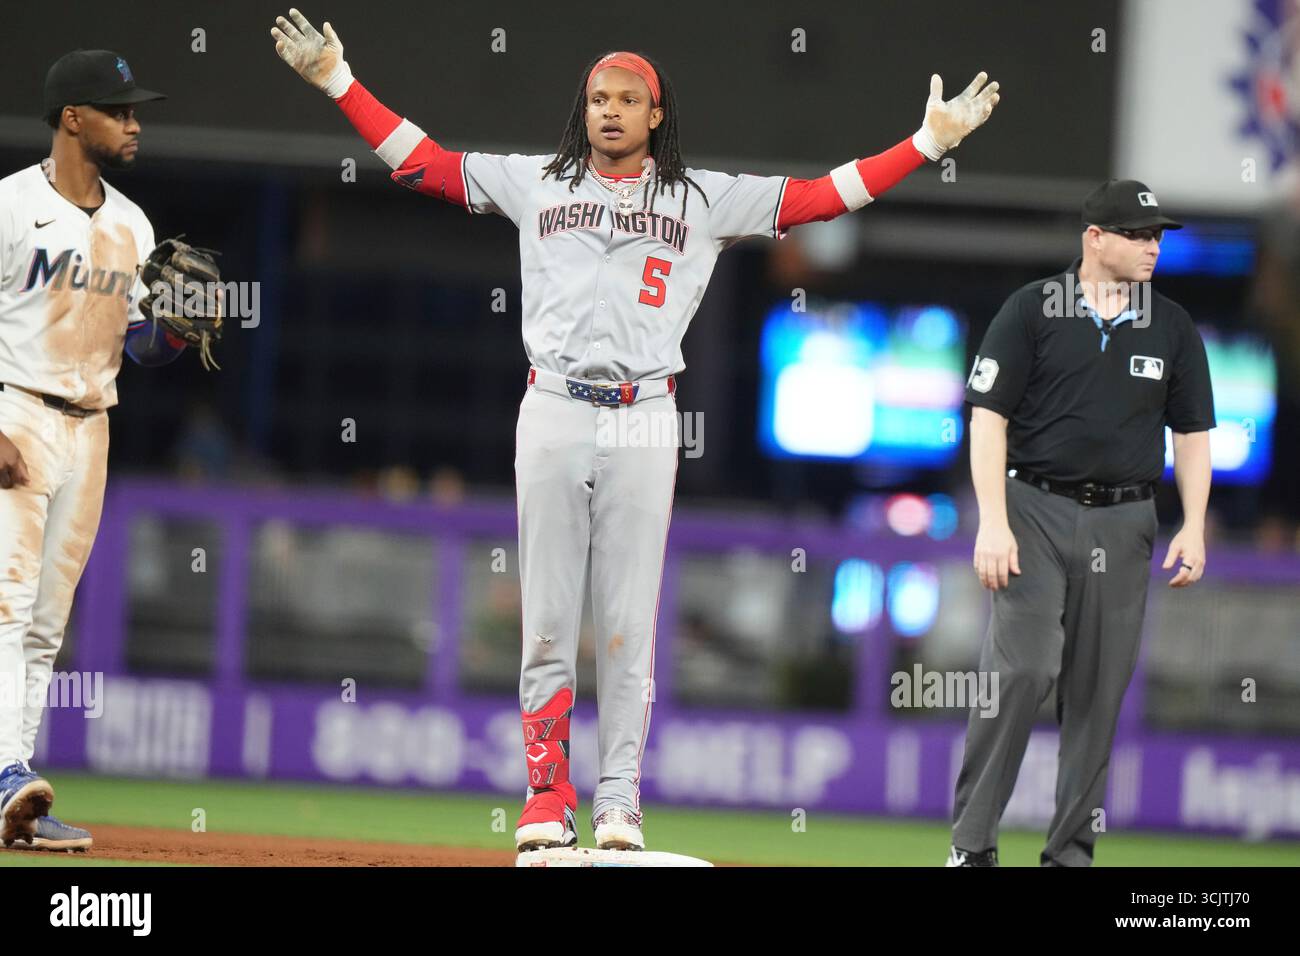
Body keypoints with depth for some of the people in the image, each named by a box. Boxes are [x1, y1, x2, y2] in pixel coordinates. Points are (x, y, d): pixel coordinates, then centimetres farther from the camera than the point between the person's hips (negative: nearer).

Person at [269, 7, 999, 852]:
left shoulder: (704, 201, 11)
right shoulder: (534, 183, 13)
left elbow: (821, 196, 8)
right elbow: (422, 161, 13)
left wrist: (930, 142, 1)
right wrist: (339, 81, 7)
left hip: (643, 424, 0)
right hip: (552, 414, 0)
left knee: (630, 626, -1)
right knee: (547, 622, -1)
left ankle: (620, 807, 2)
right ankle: (547, 802, 3)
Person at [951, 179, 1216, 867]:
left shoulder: (1172, 327, 10)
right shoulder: (1033, 310, 0)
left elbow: (1192, 434, 15)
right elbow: (988, 416, -3)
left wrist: (1194, 529, 3)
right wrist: (993, 522, -11)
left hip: (1123, 525, 3)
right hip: (1036, 509, -3)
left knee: (1099, 691, 2)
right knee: (1022, 668, -16)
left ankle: (1070, 852, 10)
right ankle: (971, 843, -9)